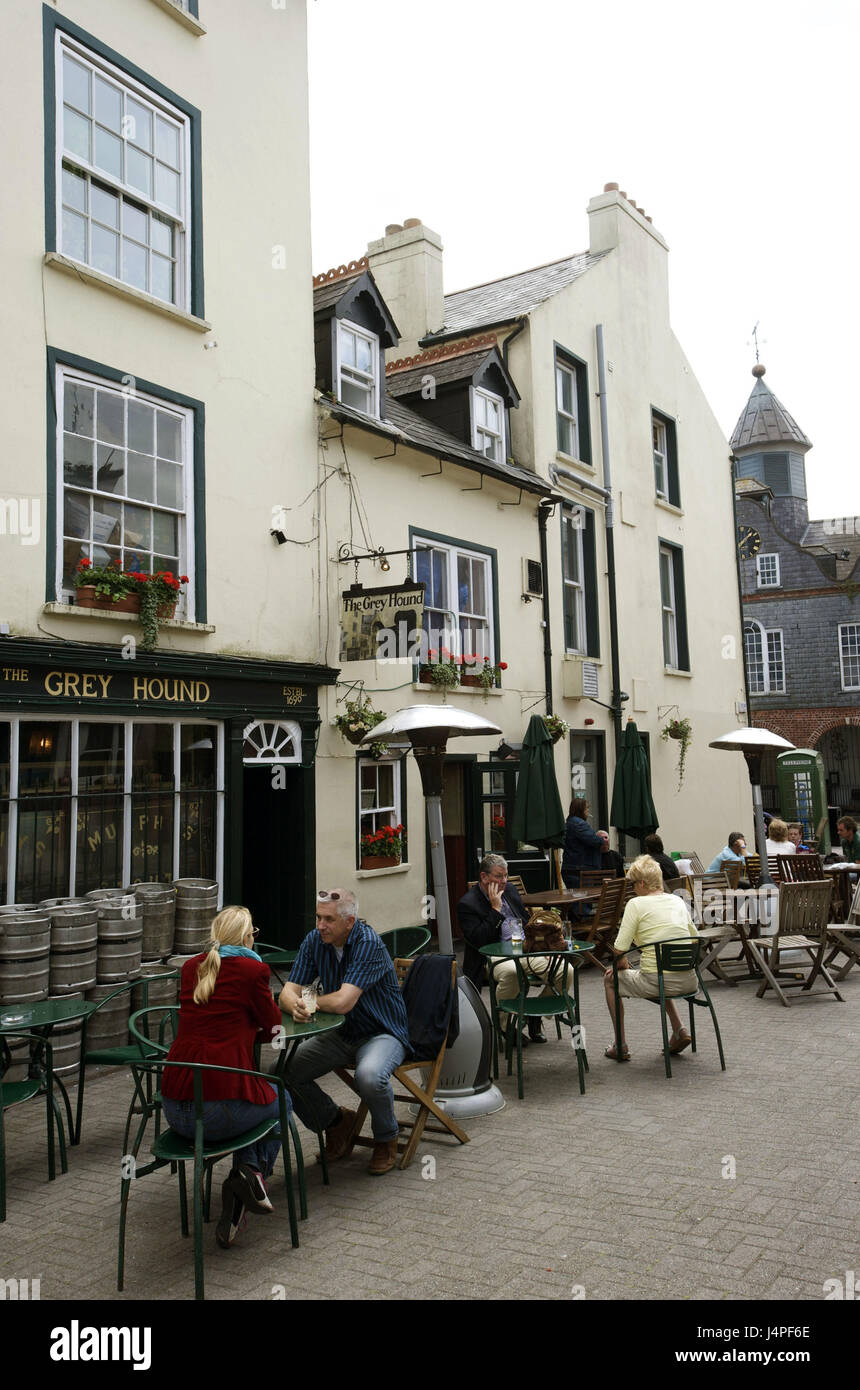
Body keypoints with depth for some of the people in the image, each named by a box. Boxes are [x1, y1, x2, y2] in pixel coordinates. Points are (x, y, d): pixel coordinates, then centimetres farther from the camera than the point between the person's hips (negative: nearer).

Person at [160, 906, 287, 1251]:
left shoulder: (191, 967, 12)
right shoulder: (252, 969, -5)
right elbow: (272, 1023, 10)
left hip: (175, 1111, 6)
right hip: (221, 1110, -5)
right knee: (282, 1098, 28)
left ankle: (245, 1173, 19)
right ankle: (252, 1170, 6)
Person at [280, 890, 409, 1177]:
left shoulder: (368, 943, -24)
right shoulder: (315, 941, -4)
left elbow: (343, 1002, -32)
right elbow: (287, 993, -8)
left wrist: (306, 1001, -13)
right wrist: (296, 1006, -33)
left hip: (382, 1033, -6)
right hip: (340, 1034, 6)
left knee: (369, 1076, -35)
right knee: (284, 1071, -11)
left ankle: (386, 1139, -1)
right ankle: (336, 1122, 15)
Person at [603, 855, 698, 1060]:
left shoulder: (636, 904, -7)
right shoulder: (678, 901, 10)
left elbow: (619, 949, -12)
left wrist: (623, 965, 7)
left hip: (656, 983, -6)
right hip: (689, 982, 6)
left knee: (611, 979, 22)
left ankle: (621, 1045, 22)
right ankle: (679, 1030, 23)